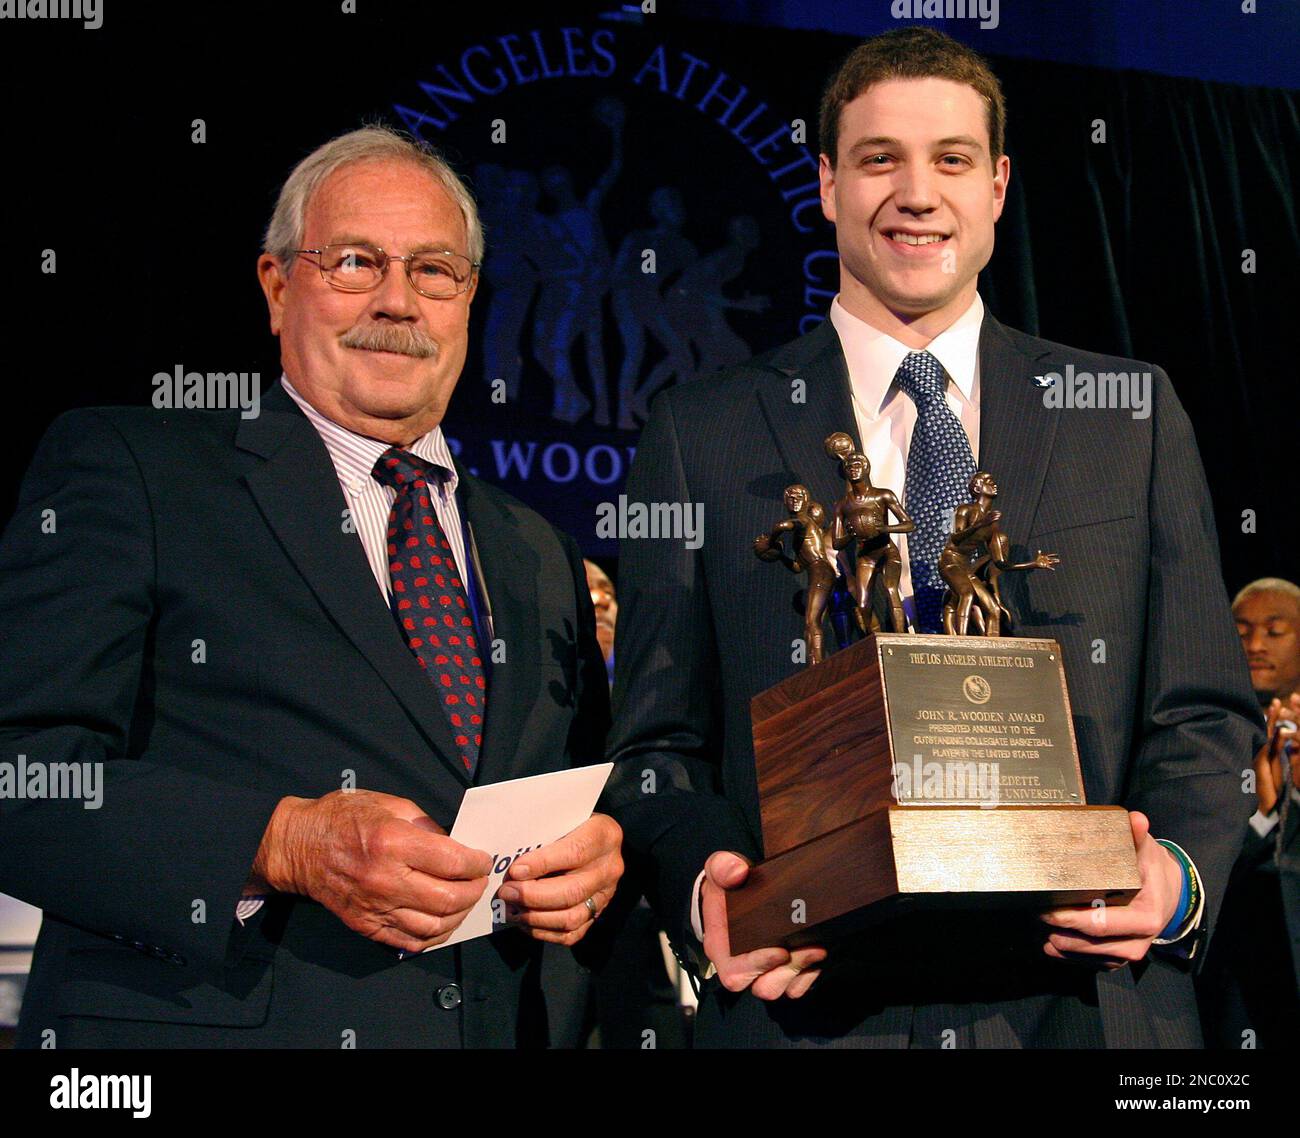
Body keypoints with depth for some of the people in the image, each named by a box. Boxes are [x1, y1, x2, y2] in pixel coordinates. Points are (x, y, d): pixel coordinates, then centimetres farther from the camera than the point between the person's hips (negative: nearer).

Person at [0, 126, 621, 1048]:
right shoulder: (125, 466, -1)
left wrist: (600, 858, -4)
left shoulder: (543, 561, 16)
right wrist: (280, 845, -22)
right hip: (201, 1020, -4)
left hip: (494, 1031, 5)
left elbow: (593, 797, 19)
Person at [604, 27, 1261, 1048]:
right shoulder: (702, 436, 5)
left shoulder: (1133, 416, 9)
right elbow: (660, 741, 5)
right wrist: (707, 880, -15)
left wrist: (1183, 870, -12)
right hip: (807, 1007, -1)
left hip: (1083, 1002, 1)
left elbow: (1202, 712, 8)